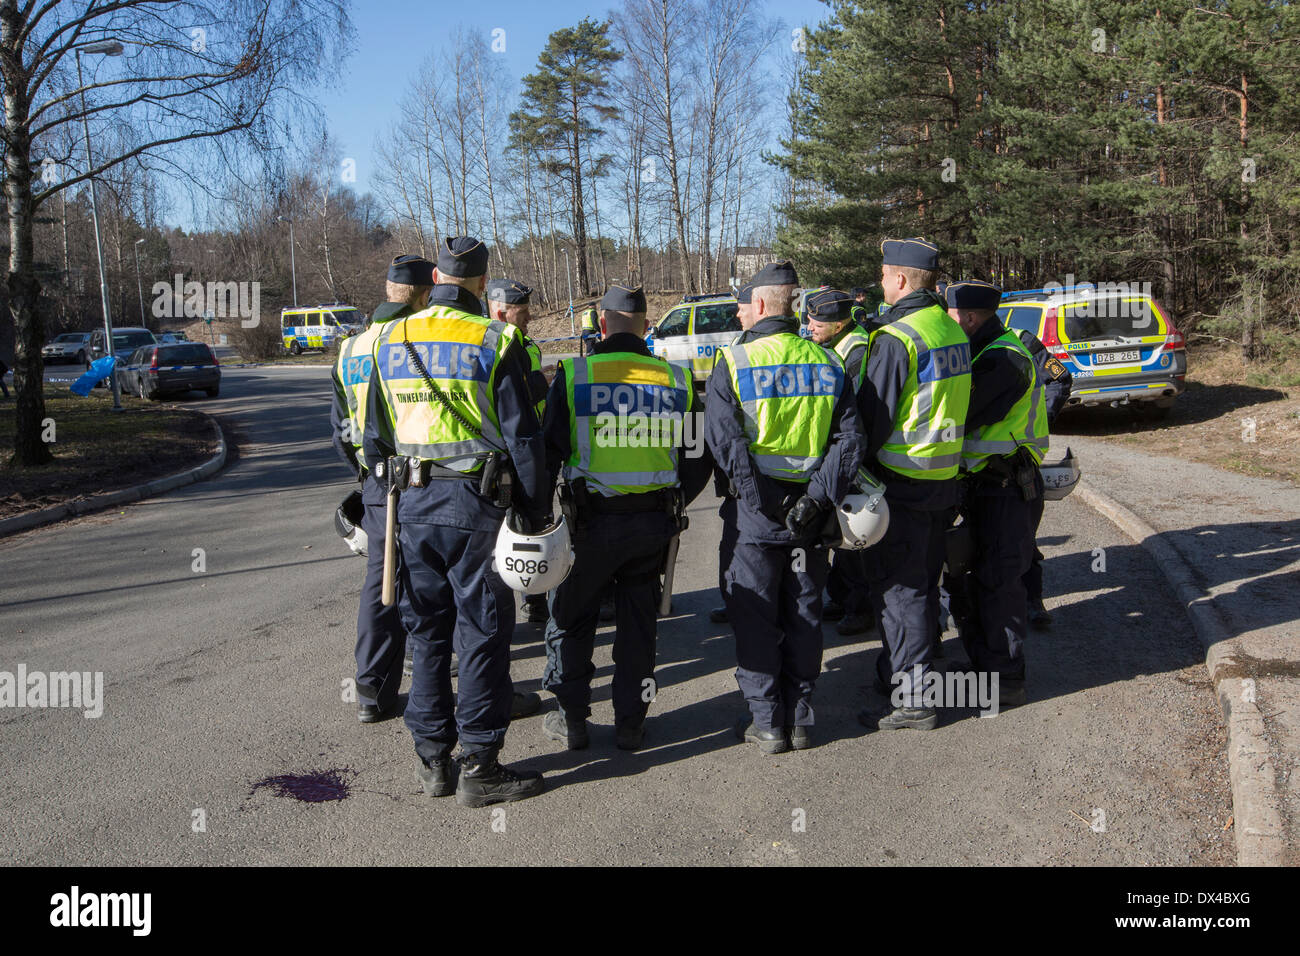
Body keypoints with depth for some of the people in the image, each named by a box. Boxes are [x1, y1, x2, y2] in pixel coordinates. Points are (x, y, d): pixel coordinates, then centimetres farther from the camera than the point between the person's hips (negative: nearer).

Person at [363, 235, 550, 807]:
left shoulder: (390, 339, 8)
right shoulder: (495, 342, -7)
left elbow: (375, 436, 13)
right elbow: (522, 437, -9)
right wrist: (535, 514, -4)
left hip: (413, 502, 5)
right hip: (476, 504, -5)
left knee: (426, 631, 14)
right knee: (481, 633, 3)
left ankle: (431, 759, 23)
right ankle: (480, 767, 8)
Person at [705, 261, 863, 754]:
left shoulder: (734, 361, -8)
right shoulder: (827, 363, 4)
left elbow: (723, 438, -17)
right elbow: (849, 438, -3)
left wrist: (761, 503, -15)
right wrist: (818, 497, -8)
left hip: (754, 509, -4)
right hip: (810, 511, 4)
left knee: (754, 618, 8)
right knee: (803, 615, 14)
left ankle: (767, 722, 13)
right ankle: (800, 718, 22)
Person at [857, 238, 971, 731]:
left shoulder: (895, 338, -18)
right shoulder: (952, 330, 9)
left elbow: (874, 417, -17)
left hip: (902, 482, -9)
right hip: (944, 478, 9)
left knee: (897, 589, 0)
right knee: (923, 584, 18)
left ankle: (912, 700, 5)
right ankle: (902, 673, 33)